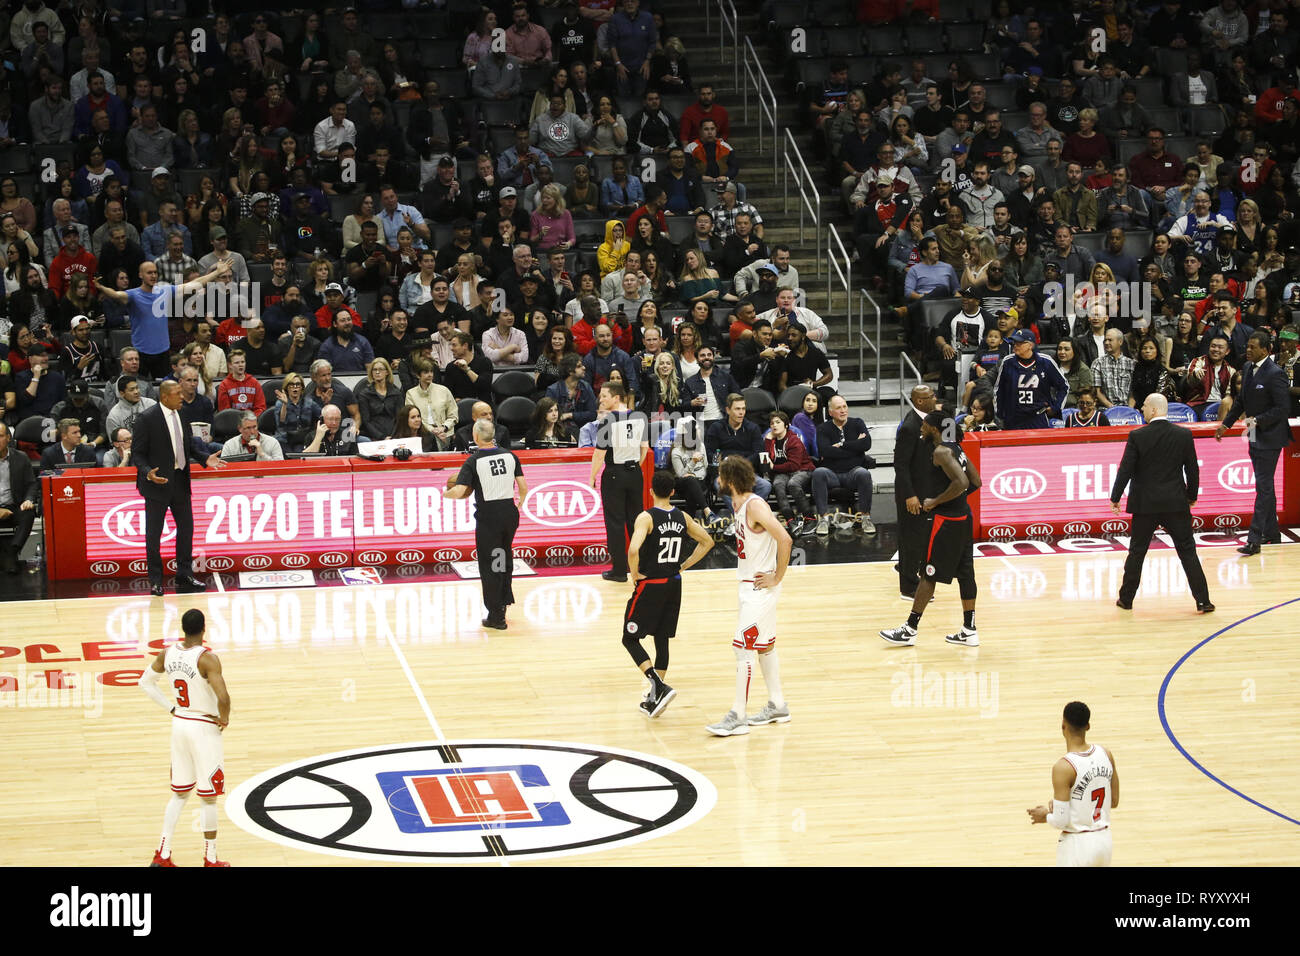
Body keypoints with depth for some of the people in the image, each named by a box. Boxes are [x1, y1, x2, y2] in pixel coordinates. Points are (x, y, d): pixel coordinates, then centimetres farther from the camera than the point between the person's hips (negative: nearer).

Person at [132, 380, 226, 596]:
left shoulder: (180, 414, 6)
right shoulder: (147, 418, -14)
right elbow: (137, 452, -12)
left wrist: (205, 458, 3)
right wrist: (147, 473, -27)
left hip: (180, 480, 7)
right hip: (158, 481, -6)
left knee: (186, 526, 11)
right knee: (154, 532, 3)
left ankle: (184, 574, 24)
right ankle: (155, 580, 12)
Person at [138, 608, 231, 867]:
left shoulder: (168, 653, -2)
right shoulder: (207, 658, -22)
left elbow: (145, 682, 10)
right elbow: (223, 697, -31)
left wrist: (171, 708, 11)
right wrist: (224, 719, -11)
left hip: (179, 725, 6)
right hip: (205, 729, -6)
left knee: (179, 793, 17)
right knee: (208, 797, 6)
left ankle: (162, 855, 16)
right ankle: (211, 860, 14)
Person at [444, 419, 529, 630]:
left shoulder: (474, 461, -10)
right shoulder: (509, 456, 2)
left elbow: (458, 492, -17)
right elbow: (523, 487, 3)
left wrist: (446, 494, 5)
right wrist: (520, 502, 24)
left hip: (488, 516, -4)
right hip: (509, 512, 4)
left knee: (489, 565, 4)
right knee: (505, 558, 25)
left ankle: (496, 616, 6)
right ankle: (504, 600, 37)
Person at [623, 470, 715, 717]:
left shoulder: (646, 517, -16)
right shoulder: (682, 517, 3)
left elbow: (633, 550, -30)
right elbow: (707, 542, 15)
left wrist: (635, 574, -12)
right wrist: (684, 566, 13)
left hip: (650, 585, -6)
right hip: (674, 585, 6)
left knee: (631, 639, 4)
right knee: (662, 640, 14)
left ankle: (660, 687, -12)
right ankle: (654, 699, 17)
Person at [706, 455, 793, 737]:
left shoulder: (755, 507, -21)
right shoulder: (739, 504, 8)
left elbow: (785, 539, -29)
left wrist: (777, 577, -21)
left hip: (760, 589, -10)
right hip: (750, 586, 10)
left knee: (742, 648, -9)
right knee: (764, 645, 16)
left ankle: (738, 717, -6)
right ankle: (777, 706, 26)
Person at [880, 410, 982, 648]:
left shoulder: (941, 452, -16)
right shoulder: (955, 448, 12)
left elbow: (961, 482, -27)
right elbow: (975, 482, 15)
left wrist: (935, 501, -18)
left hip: (946, 520, -10)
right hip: (963, 516, 10)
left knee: (928, 574, -3)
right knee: (965, 573, 11)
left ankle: (910, 630, 1)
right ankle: (969, 630, 15)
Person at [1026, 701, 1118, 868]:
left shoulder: (1063, 767, -20)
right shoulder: (1105, 754, -1)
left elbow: (1060, 821, -18)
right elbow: (1114, 802, 10)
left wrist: (1045, 815, 4)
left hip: (1077, 844, -6)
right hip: (1104, 840, 6)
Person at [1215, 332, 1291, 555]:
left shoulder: (1275, 373, -19)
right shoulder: (1248, 368, 8)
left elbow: (1283, 408, -20)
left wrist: (1257, 420, -24)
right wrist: (1227, 423, 18)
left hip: (1270, 437, -9)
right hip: (1255, 436, 9)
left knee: (1263, 487, -10)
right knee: (1265, 486, 17)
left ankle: (1254, 540, -12)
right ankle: (1272, 534, 27)